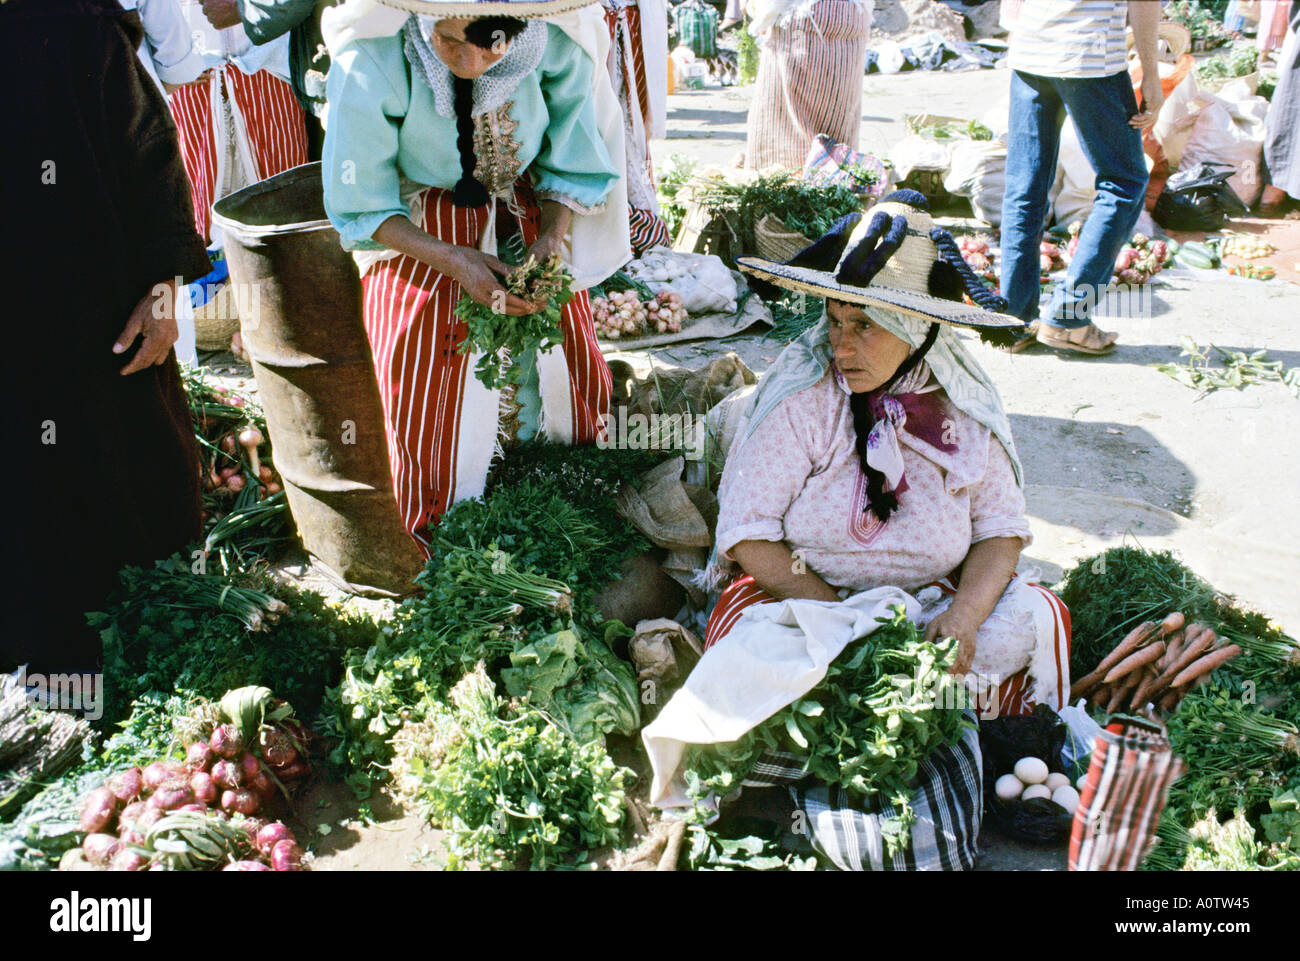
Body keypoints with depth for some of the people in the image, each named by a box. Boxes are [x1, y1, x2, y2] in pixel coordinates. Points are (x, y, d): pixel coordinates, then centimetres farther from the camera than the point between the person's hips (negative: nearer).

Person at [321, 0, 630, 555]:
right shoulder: (370, 62, -31)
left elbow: (575, 163, -8)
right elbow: (360, 206, -18)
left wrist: (551, 239, -25)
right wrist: (452, 260, -31)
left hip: (529, 208, 3)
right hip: (415, 230, -2)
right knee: (421, 384, -5)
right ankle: (417, 541, 21)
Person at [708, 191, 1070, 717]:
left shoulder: (966, 405, -3)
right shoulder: (799, 397, -13)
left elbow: (1000, 527, -1)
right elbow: (749, 534, -15)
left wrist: (964, 614, -21)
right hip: (802, 596, -2)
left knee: (1037, 618, -21)